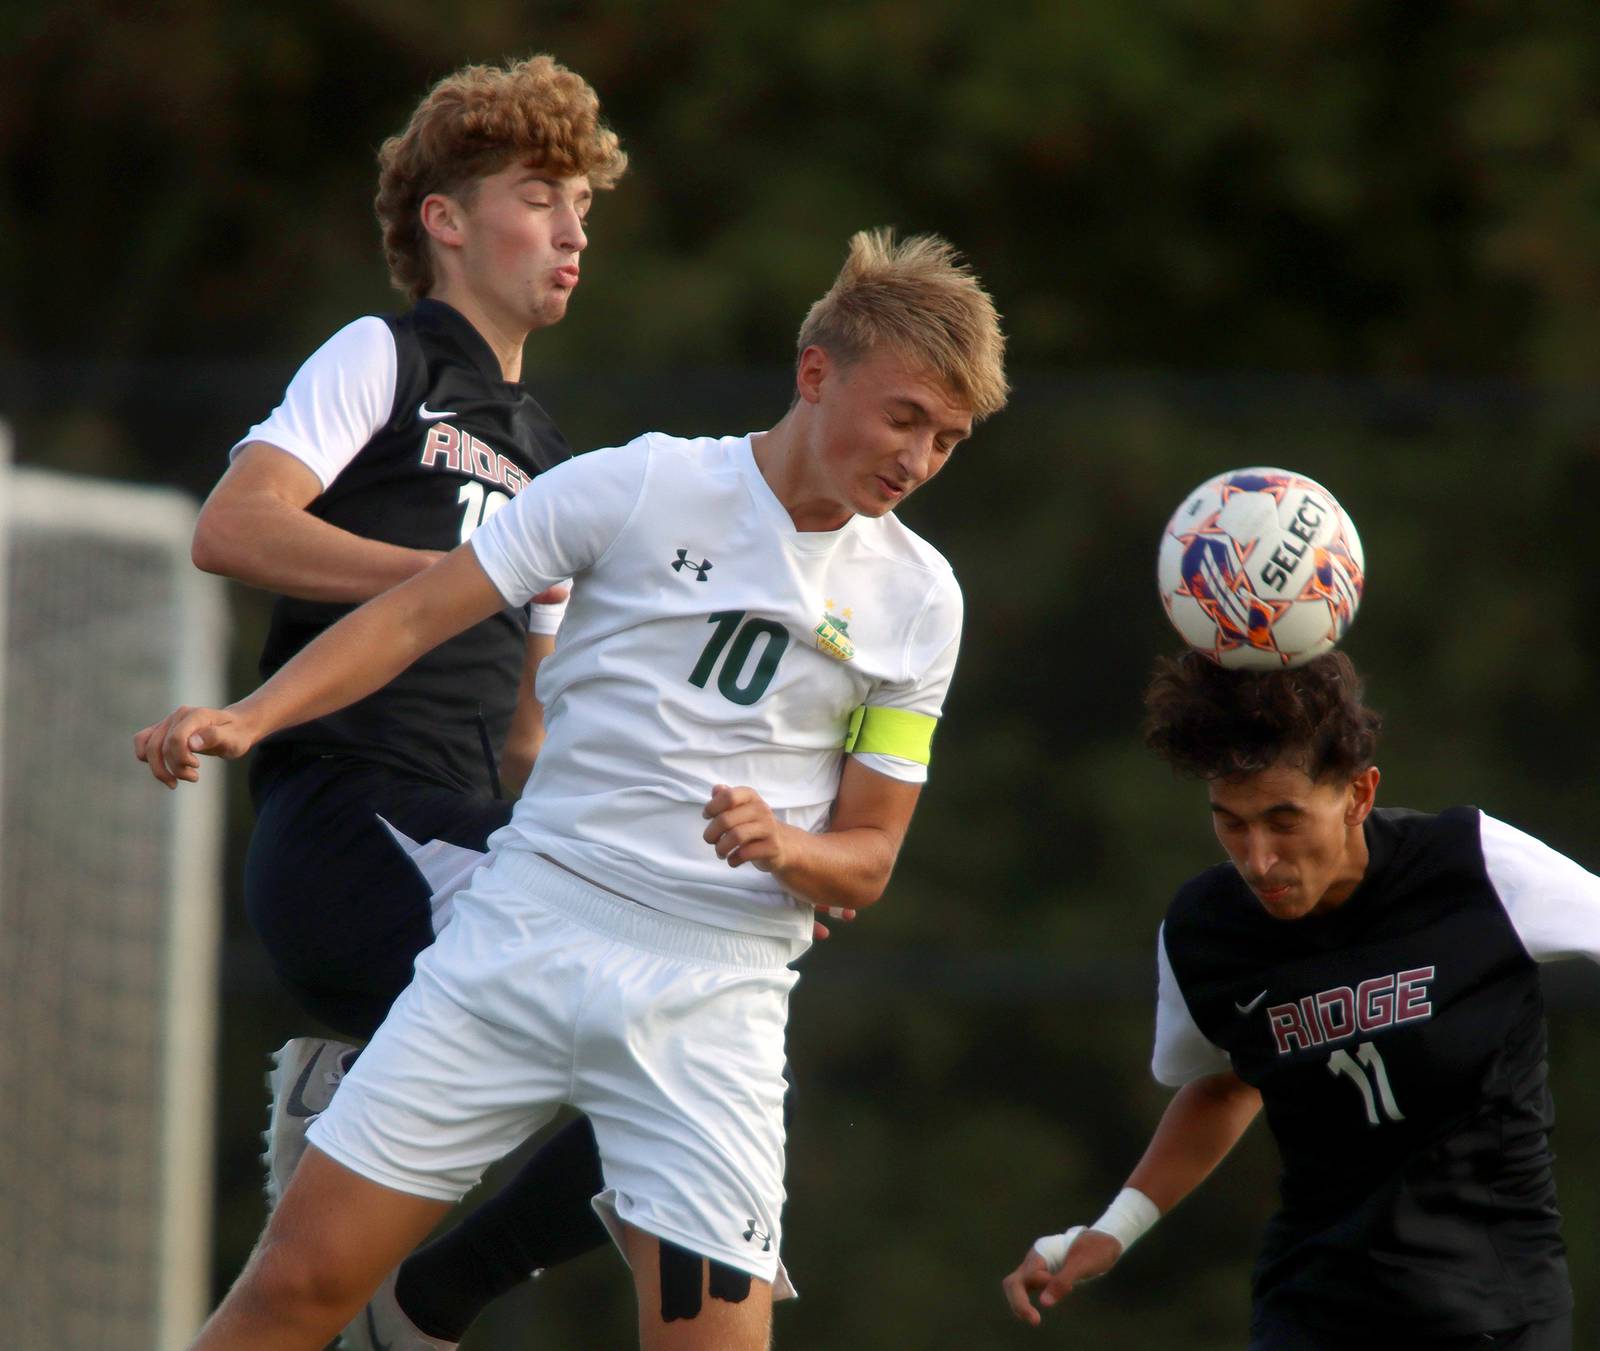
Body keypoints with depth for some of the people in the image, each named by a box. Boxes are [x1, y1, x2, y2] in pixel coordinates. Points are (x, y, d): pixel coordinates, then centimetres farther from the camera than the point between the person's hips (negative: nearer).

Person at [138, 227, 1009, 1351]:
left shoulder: (918, 600, 7)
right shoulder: (641, 486, 0)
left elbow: (867, 862, 11)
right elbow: (419, 614, 2)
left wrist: (786, 849, -12)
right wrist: (250, 717, -12)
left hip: (714, 995, 1)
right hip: (526, 928, -1)